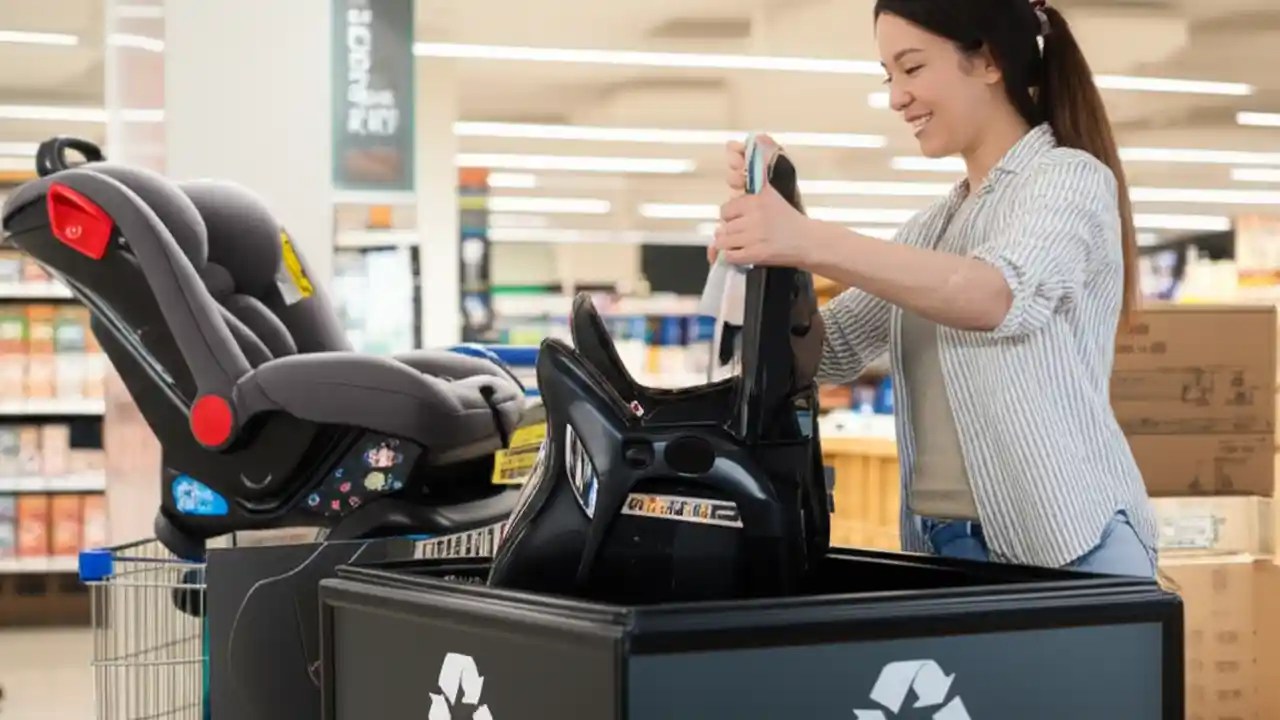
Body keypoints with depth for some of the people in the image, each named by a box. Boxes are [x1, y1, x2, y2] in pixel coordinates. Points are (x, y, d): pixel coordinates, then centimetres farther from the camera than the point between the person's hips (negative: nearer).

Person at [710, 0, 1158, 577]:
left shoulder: (1070, 178, -5)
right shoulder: (933, 225, 20)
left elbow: (998, 295, -26)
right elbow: (829, 351, 15)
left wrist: (813, 244, -36)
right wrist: (774, 218, 1)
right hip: (939, 544, 7)